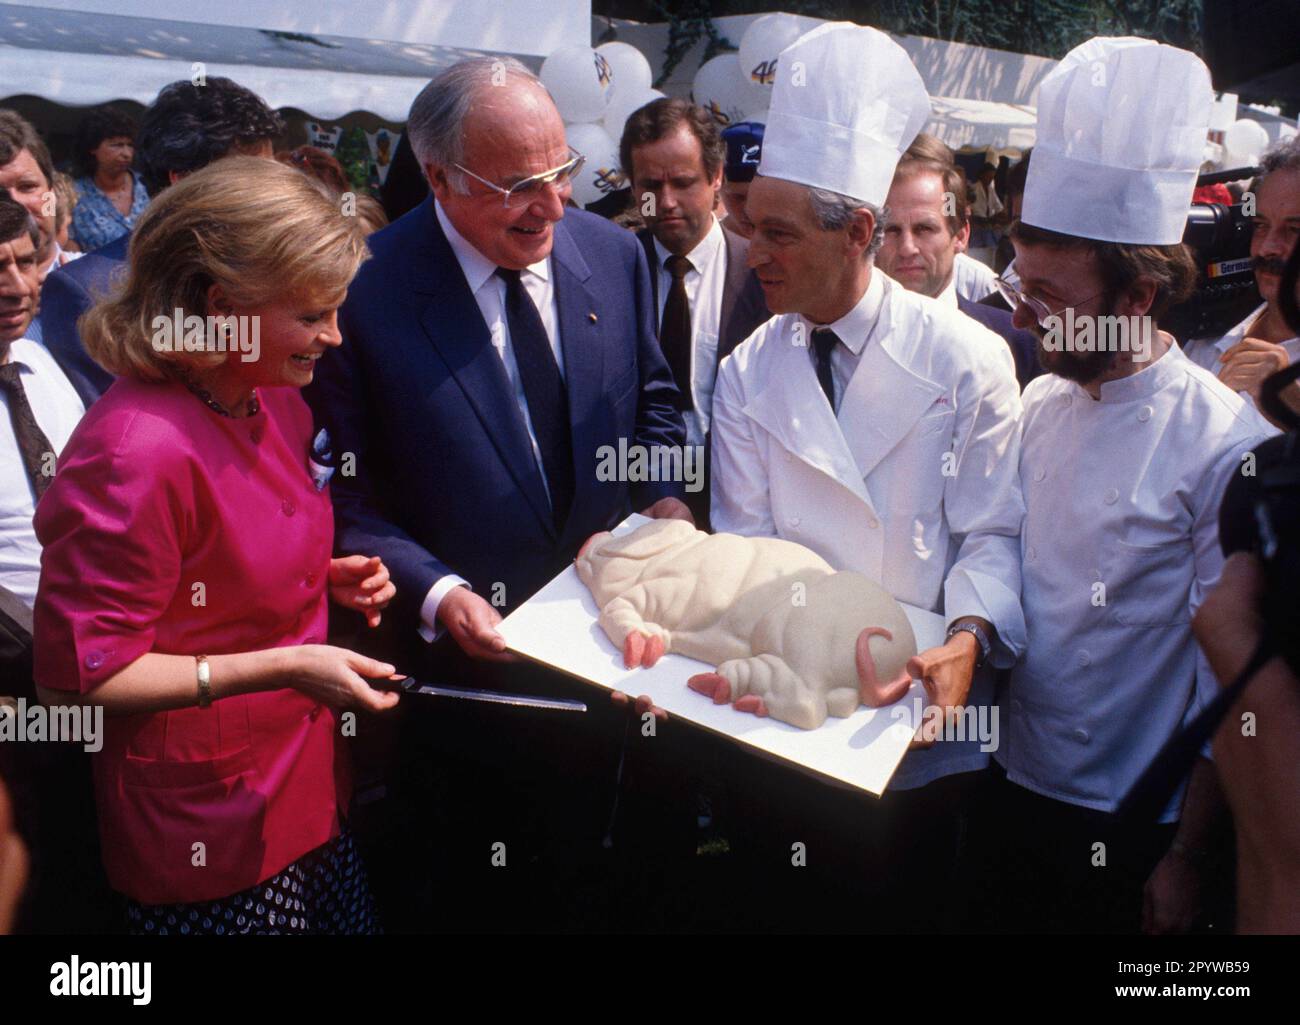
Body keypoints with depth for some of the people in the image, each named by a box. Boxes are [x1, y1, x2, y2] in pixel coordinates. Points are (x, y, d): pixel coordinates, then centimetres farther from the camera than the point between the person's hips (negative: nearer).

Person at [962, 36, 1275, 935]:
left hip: (1135, 827, -5)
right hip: (1017, 788, 5)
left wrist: (1188, 856, -11)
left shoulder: (1228, 446, -18)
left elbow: (1227, 678, -15)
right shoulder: (1039, 405, 0)